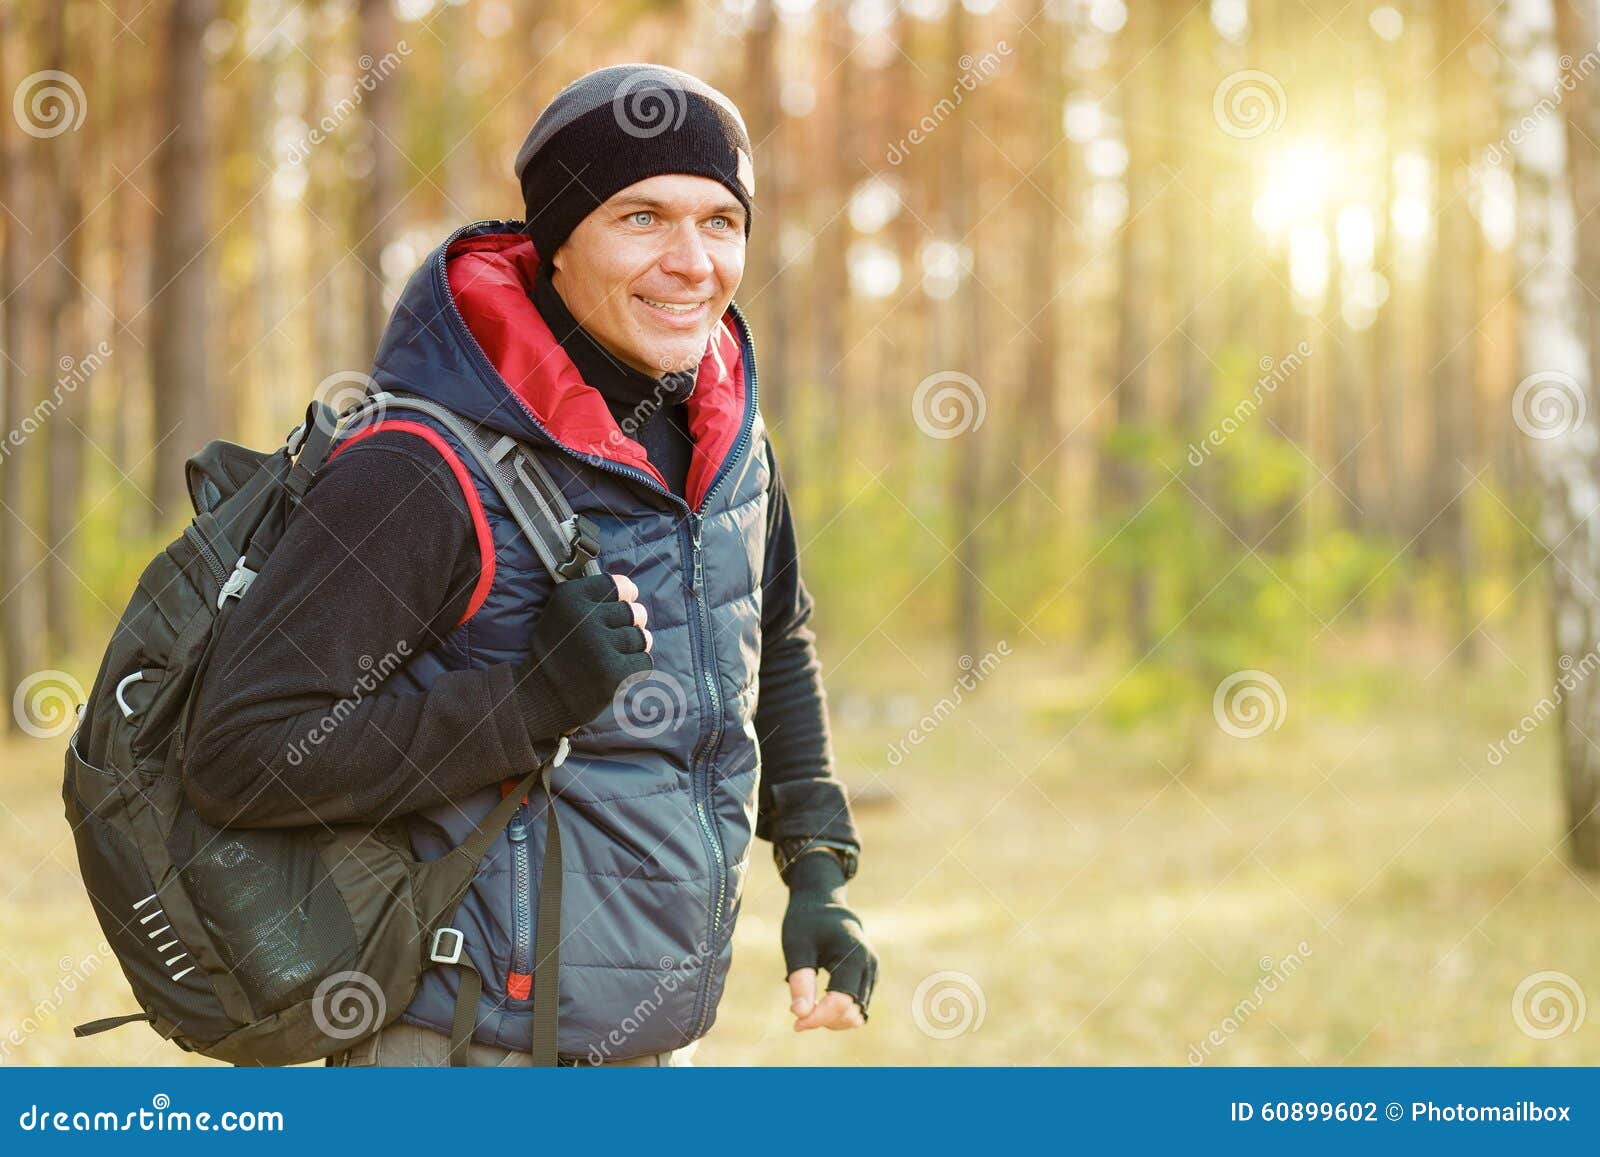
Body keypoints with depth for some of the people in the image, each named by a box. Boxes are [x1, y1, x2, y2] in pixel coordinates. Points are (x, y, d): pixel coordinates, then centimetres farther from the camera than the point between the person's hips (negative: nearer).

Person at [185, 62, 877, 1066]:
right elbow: (240, 757, -23)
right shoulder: (432, 471, -20)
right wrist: (533, 700, -27)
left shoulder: (728, 434, 2)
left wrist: (819, 871, 13)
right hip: (470, 1055, -7)